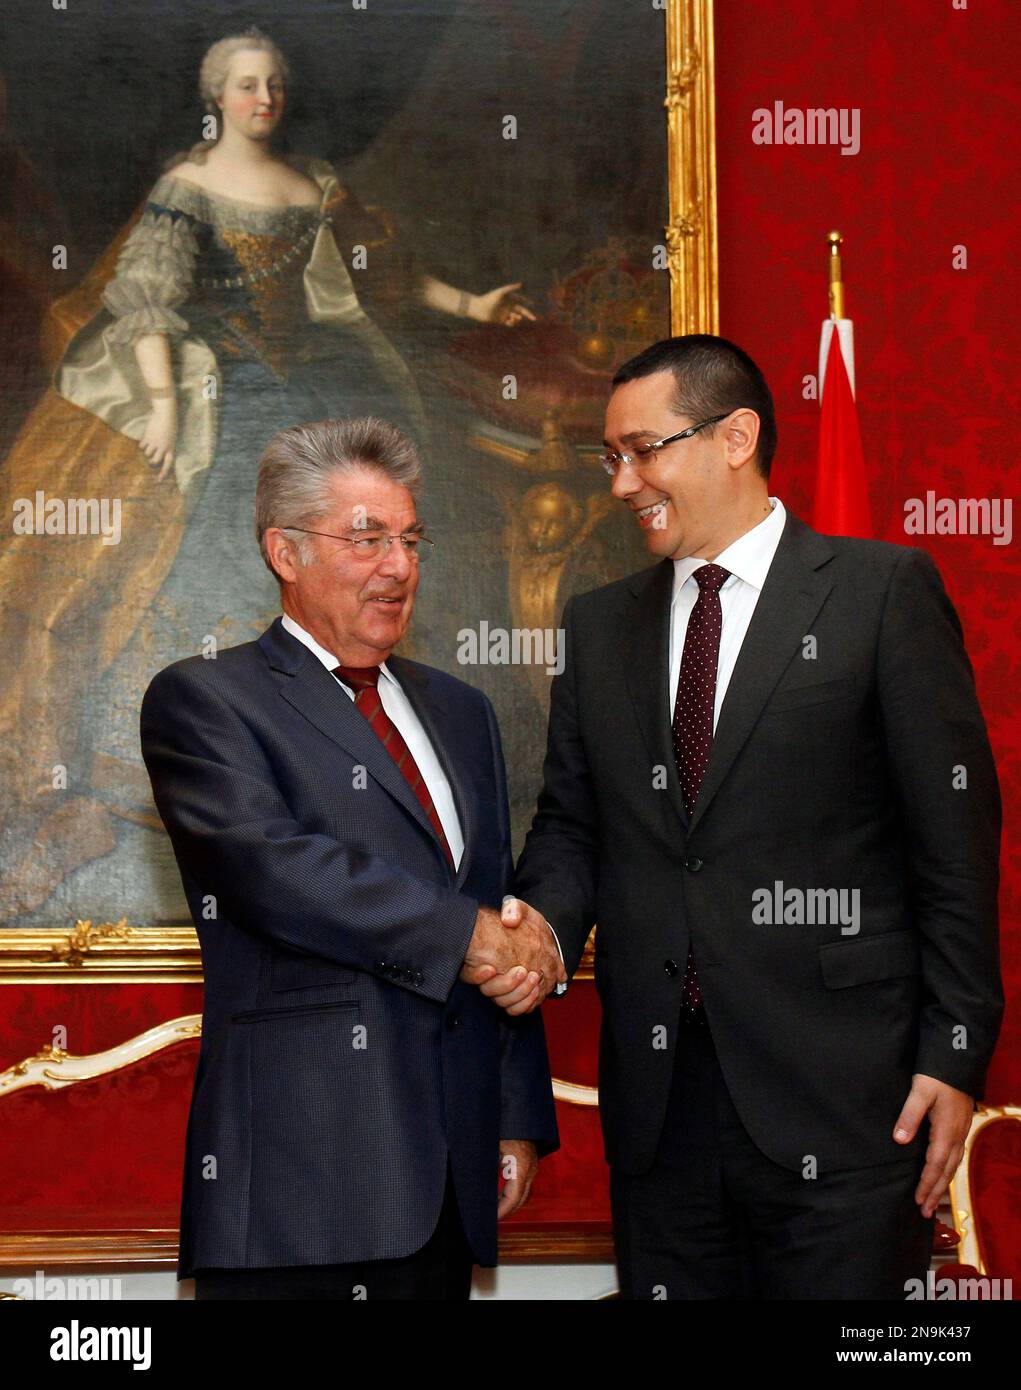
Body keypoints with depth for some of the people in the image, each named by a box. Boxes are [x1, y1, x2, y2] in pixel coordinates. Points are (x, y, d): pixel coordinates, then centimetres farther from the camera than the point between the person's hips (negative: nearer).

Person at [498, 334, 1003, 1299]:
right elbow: (572, 823, 16)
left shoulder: (882, 592, -1)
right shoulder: (599, 627, 14)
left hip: (836, 1103, -4)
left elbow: (955, 838, -3)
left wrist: (954, 1055, -8)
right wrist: (543, 920, -7)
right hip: (659, 1098, 4)